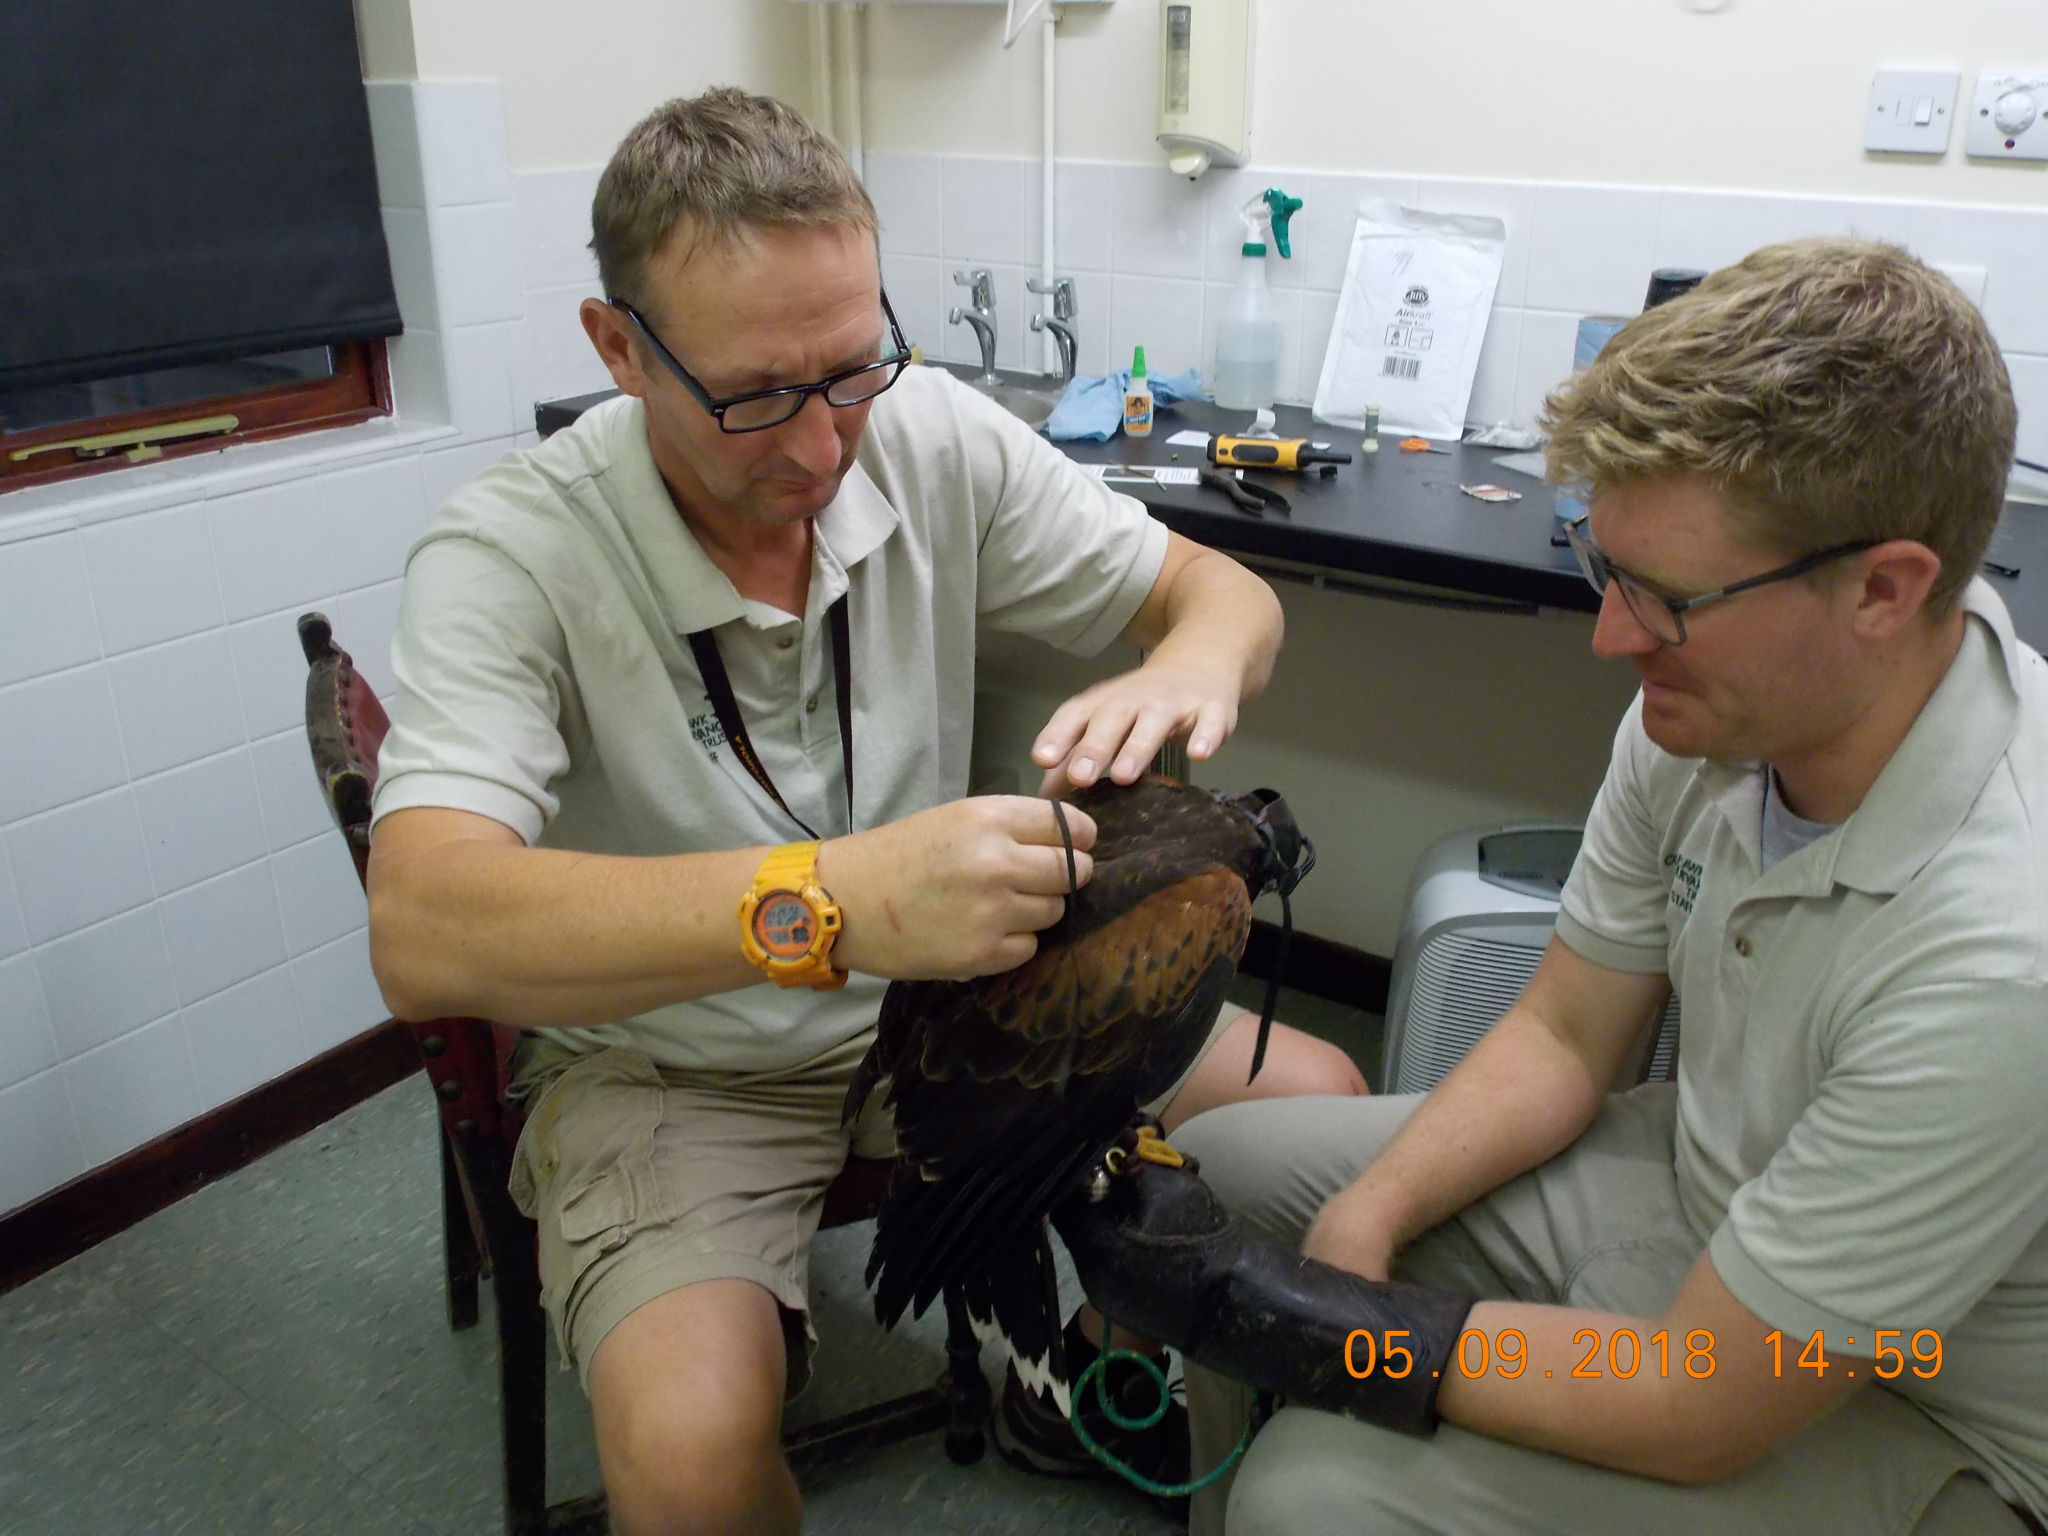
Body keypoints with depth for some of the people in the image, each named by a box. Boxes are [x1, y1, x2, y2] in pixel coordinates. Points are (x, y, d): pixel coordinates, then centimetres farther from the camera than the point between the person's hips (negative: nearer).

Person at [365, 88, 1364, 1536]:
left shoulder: (932, 437, -10)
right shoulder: (511, 554, -22)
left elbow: (1222, 591, -3)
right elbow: (424, 931, -35)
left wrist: (1191, 665, -30)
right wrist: (825, 903, -49)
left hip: (939, 983, 4)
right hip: (669, 1063, -3)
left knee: (1318, 1101, -7)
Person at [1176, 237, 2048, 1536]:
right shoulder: (1727, 698, -14)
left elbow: (1691, 1414, -27)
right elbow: (1564, 1036, 0)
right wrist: (1362, 1222, -14)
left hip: (1912, 1430, -6)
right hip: (1700, 1184, 7)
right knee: (1221, 1165, 5)